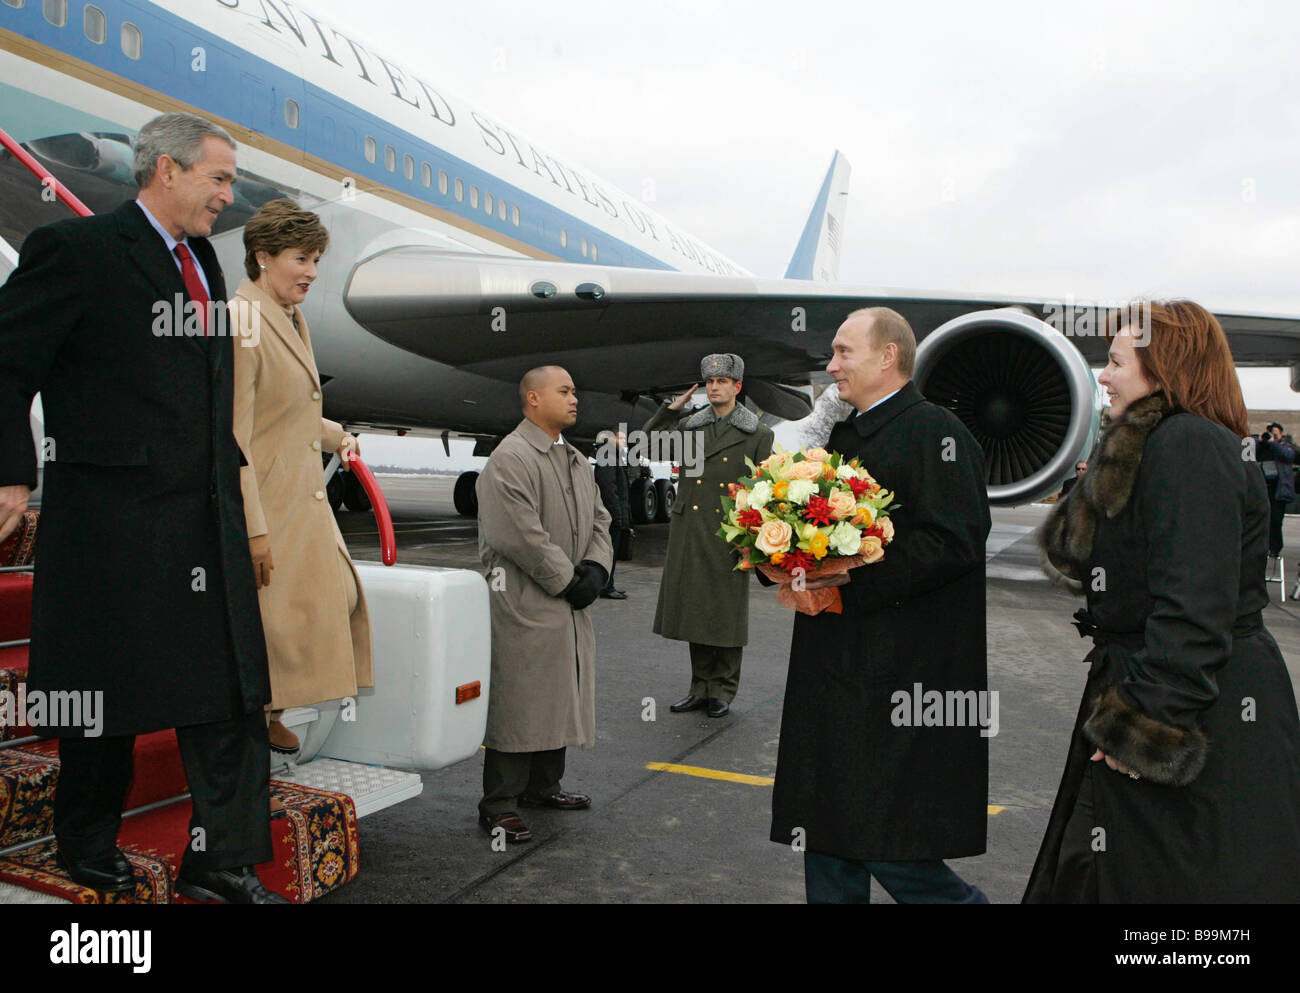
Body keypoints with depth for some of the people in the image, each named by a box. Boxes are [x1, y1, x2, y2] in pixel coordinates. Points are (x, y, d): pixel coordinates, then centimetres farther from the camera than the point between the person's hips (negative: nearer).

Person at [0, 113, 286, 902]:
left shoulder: (205, 260, 16)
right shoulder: (75, 249, -6)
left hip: (211, 514, 7)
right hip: (114, 516, -7)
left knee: (230, 688, 5)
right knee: (105, 689, 9)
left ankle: (222, 860, 15)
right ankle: (89, 850, 30)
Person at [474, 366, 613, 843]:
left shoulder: (576, 460, 17)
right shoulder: (510, 459, -13)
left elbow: (598, 518, 17)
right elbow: (521, 535, -21)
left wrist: (595, 568, -1)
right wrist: (566, 581, -15)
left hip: (570, 606, 9)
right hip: (524, 603, -9)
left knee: (560, 697, 16)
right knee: (517, 702, -4)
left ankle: (543, 786, 31)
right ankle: (498, 806, 6)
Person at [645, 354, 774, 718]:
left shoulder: (758, 434, 2)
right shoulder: (689, 426, 11)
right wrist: (671, 409, 2)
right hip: (689, 533, 3)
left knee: (727, 614, 3)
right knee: (694, 610, 9)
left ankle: (723, 690, 17)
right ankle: (701, 687, 21)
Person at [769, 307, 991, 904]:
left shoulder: (935, 432, -11)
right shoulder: (844, 435, 17)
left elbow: (952, 542, -20)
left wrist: (854, 580, -23)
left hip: (901, 675, -9)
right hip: (834, 669, 9)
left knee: (884, 843, -5)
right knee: (827, 832, 15)